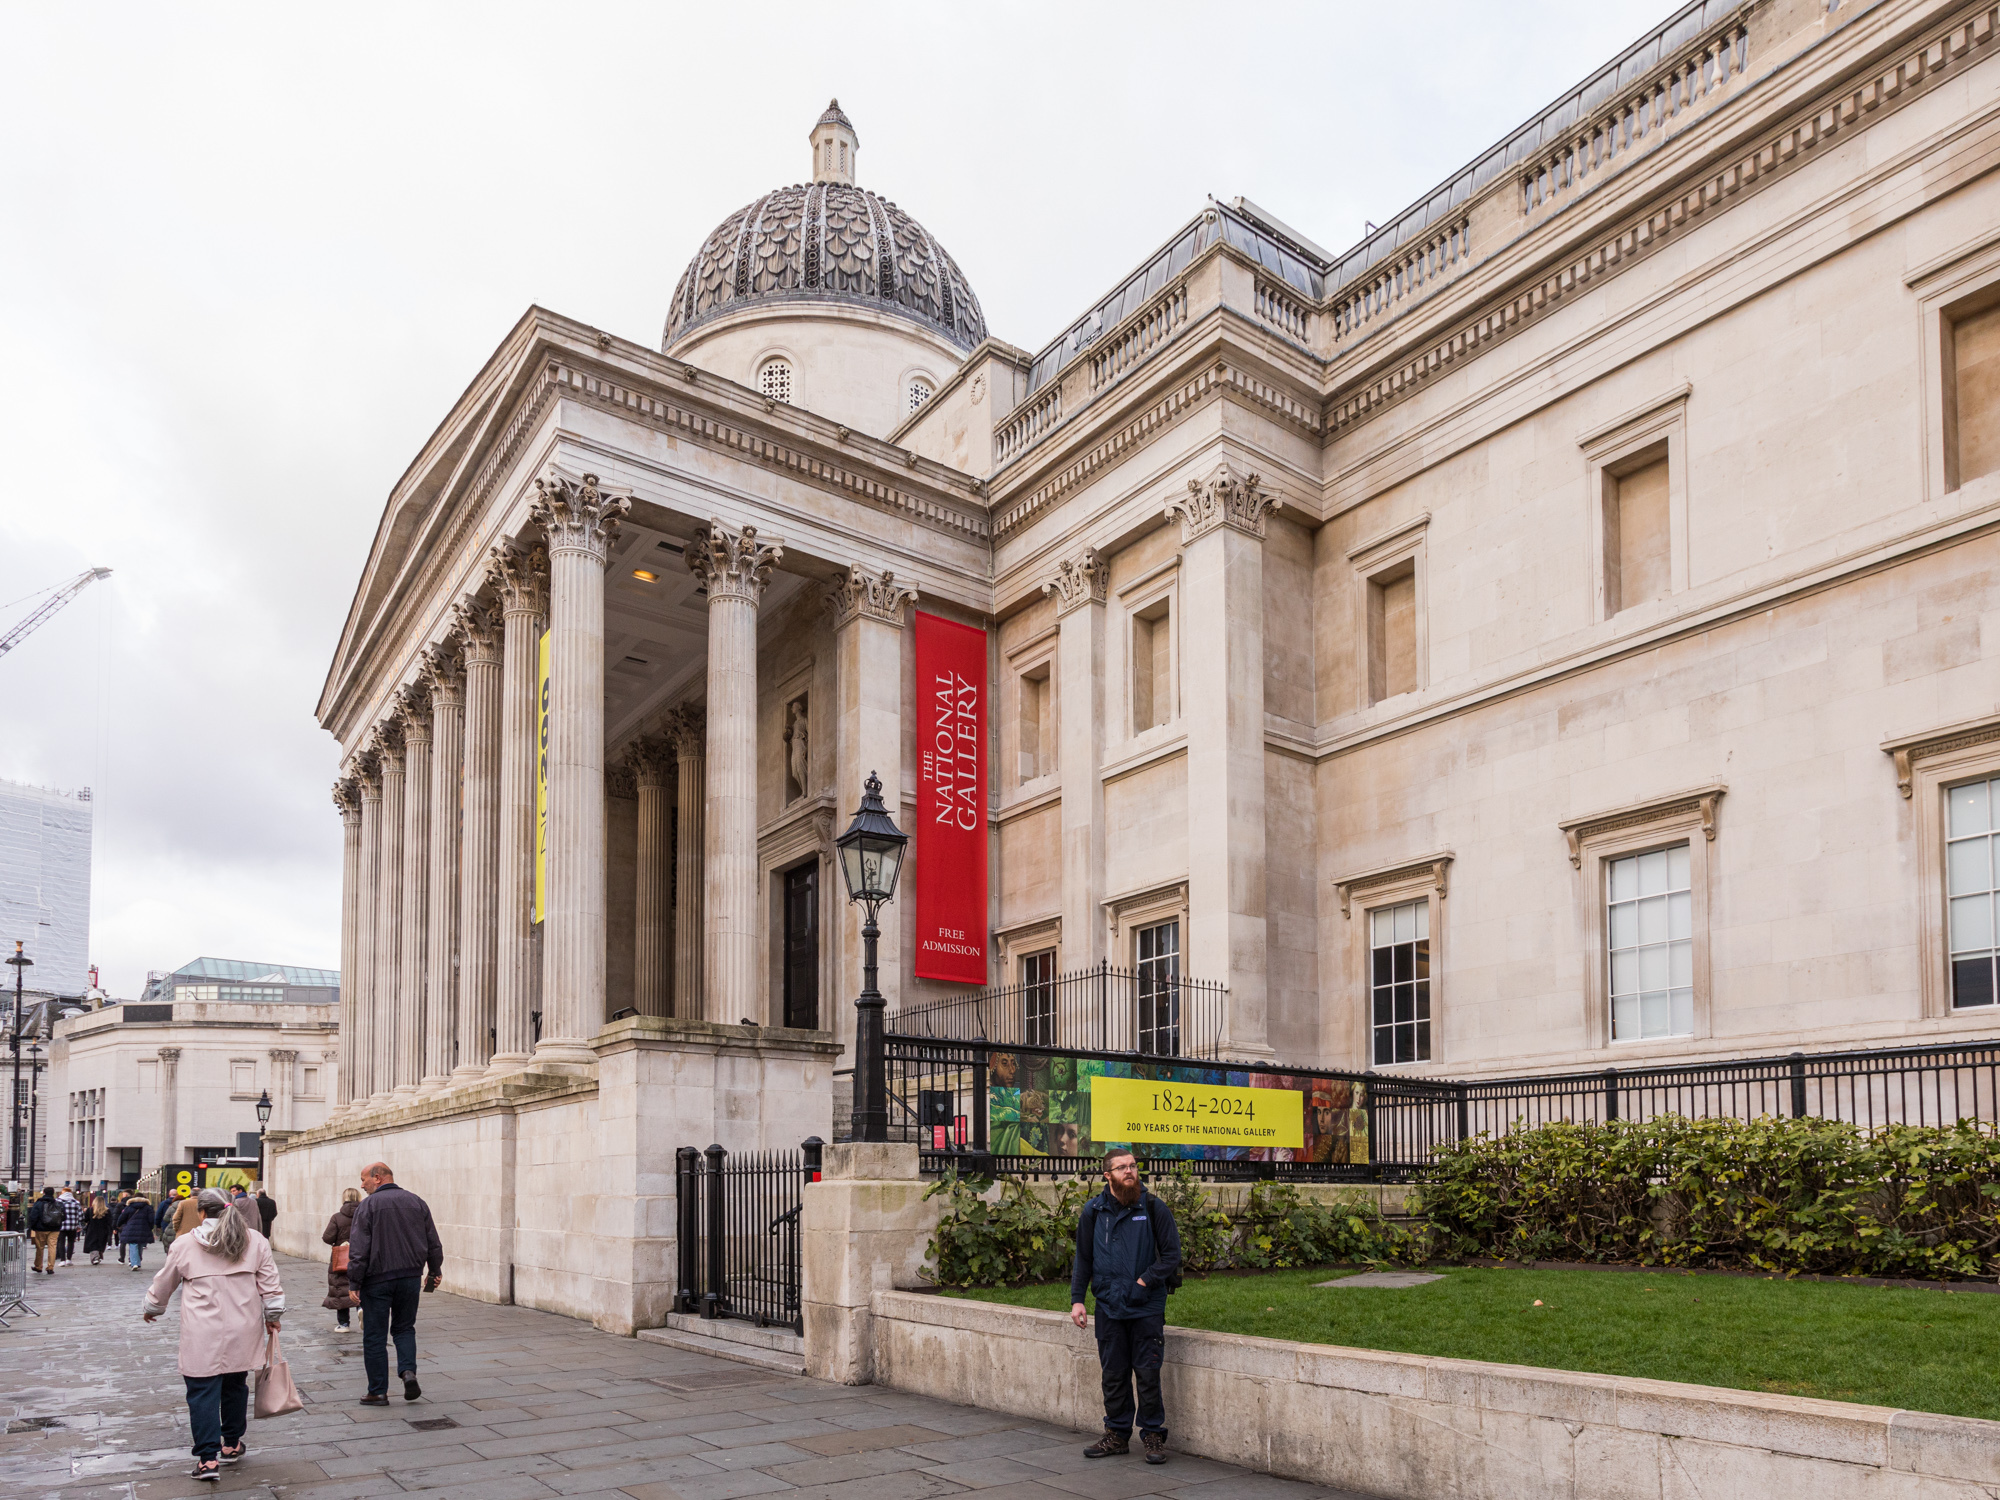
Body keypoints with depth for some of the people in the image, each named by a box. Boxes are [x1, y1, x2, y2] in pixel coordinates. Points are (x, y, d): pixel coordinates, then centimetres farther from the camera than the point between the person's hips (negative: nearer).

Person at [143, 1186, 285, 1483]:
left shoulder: (185, 1244, -1)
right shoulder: (255, 1241, 3)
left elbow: (163, 1283, 13)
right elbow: (270, 1285, 5)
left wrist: (152, 1309, 32)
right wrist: (272, 1317, 18)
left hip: (202, 1338, -3)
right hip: (242, 1334, 3)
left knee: (202, 1392, 2)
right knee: (235, 1386, 17)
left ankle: (208, 1457, -3)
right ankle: (231, 1445, 31)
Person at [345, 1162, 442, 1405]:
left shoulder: (367, 1206, -7)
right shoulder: (417, 1202, 7)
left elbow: (359, 1249, -13)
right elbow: (433, 1243, 10)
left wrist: (354, 1283, -9)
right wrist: (435, 1272, 20)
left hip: (377, 1280, -4)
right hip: (410, 1278, 4)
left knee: (374, 1336, 6)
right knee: (404, 1328, 18)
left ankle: (378, 1392, 9)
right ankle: (408, 1371, -4)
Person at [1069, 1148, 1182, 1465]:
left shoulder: (1154, 1209, -3)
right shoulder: (1093, 1211, 3)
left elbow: (1172, 1255, -1)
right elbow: (1083, 1259, 11)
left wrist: (1145, 1281, -12)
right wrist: (1077, 1299, 3)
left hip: (1147, 1307, -2)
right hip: (1109, 1306, 2)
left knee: (1147, 1374, 0)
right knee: (1113, 1374, 10)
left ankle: (1154, 1435, 14)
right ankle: (1117, 1435, 23)